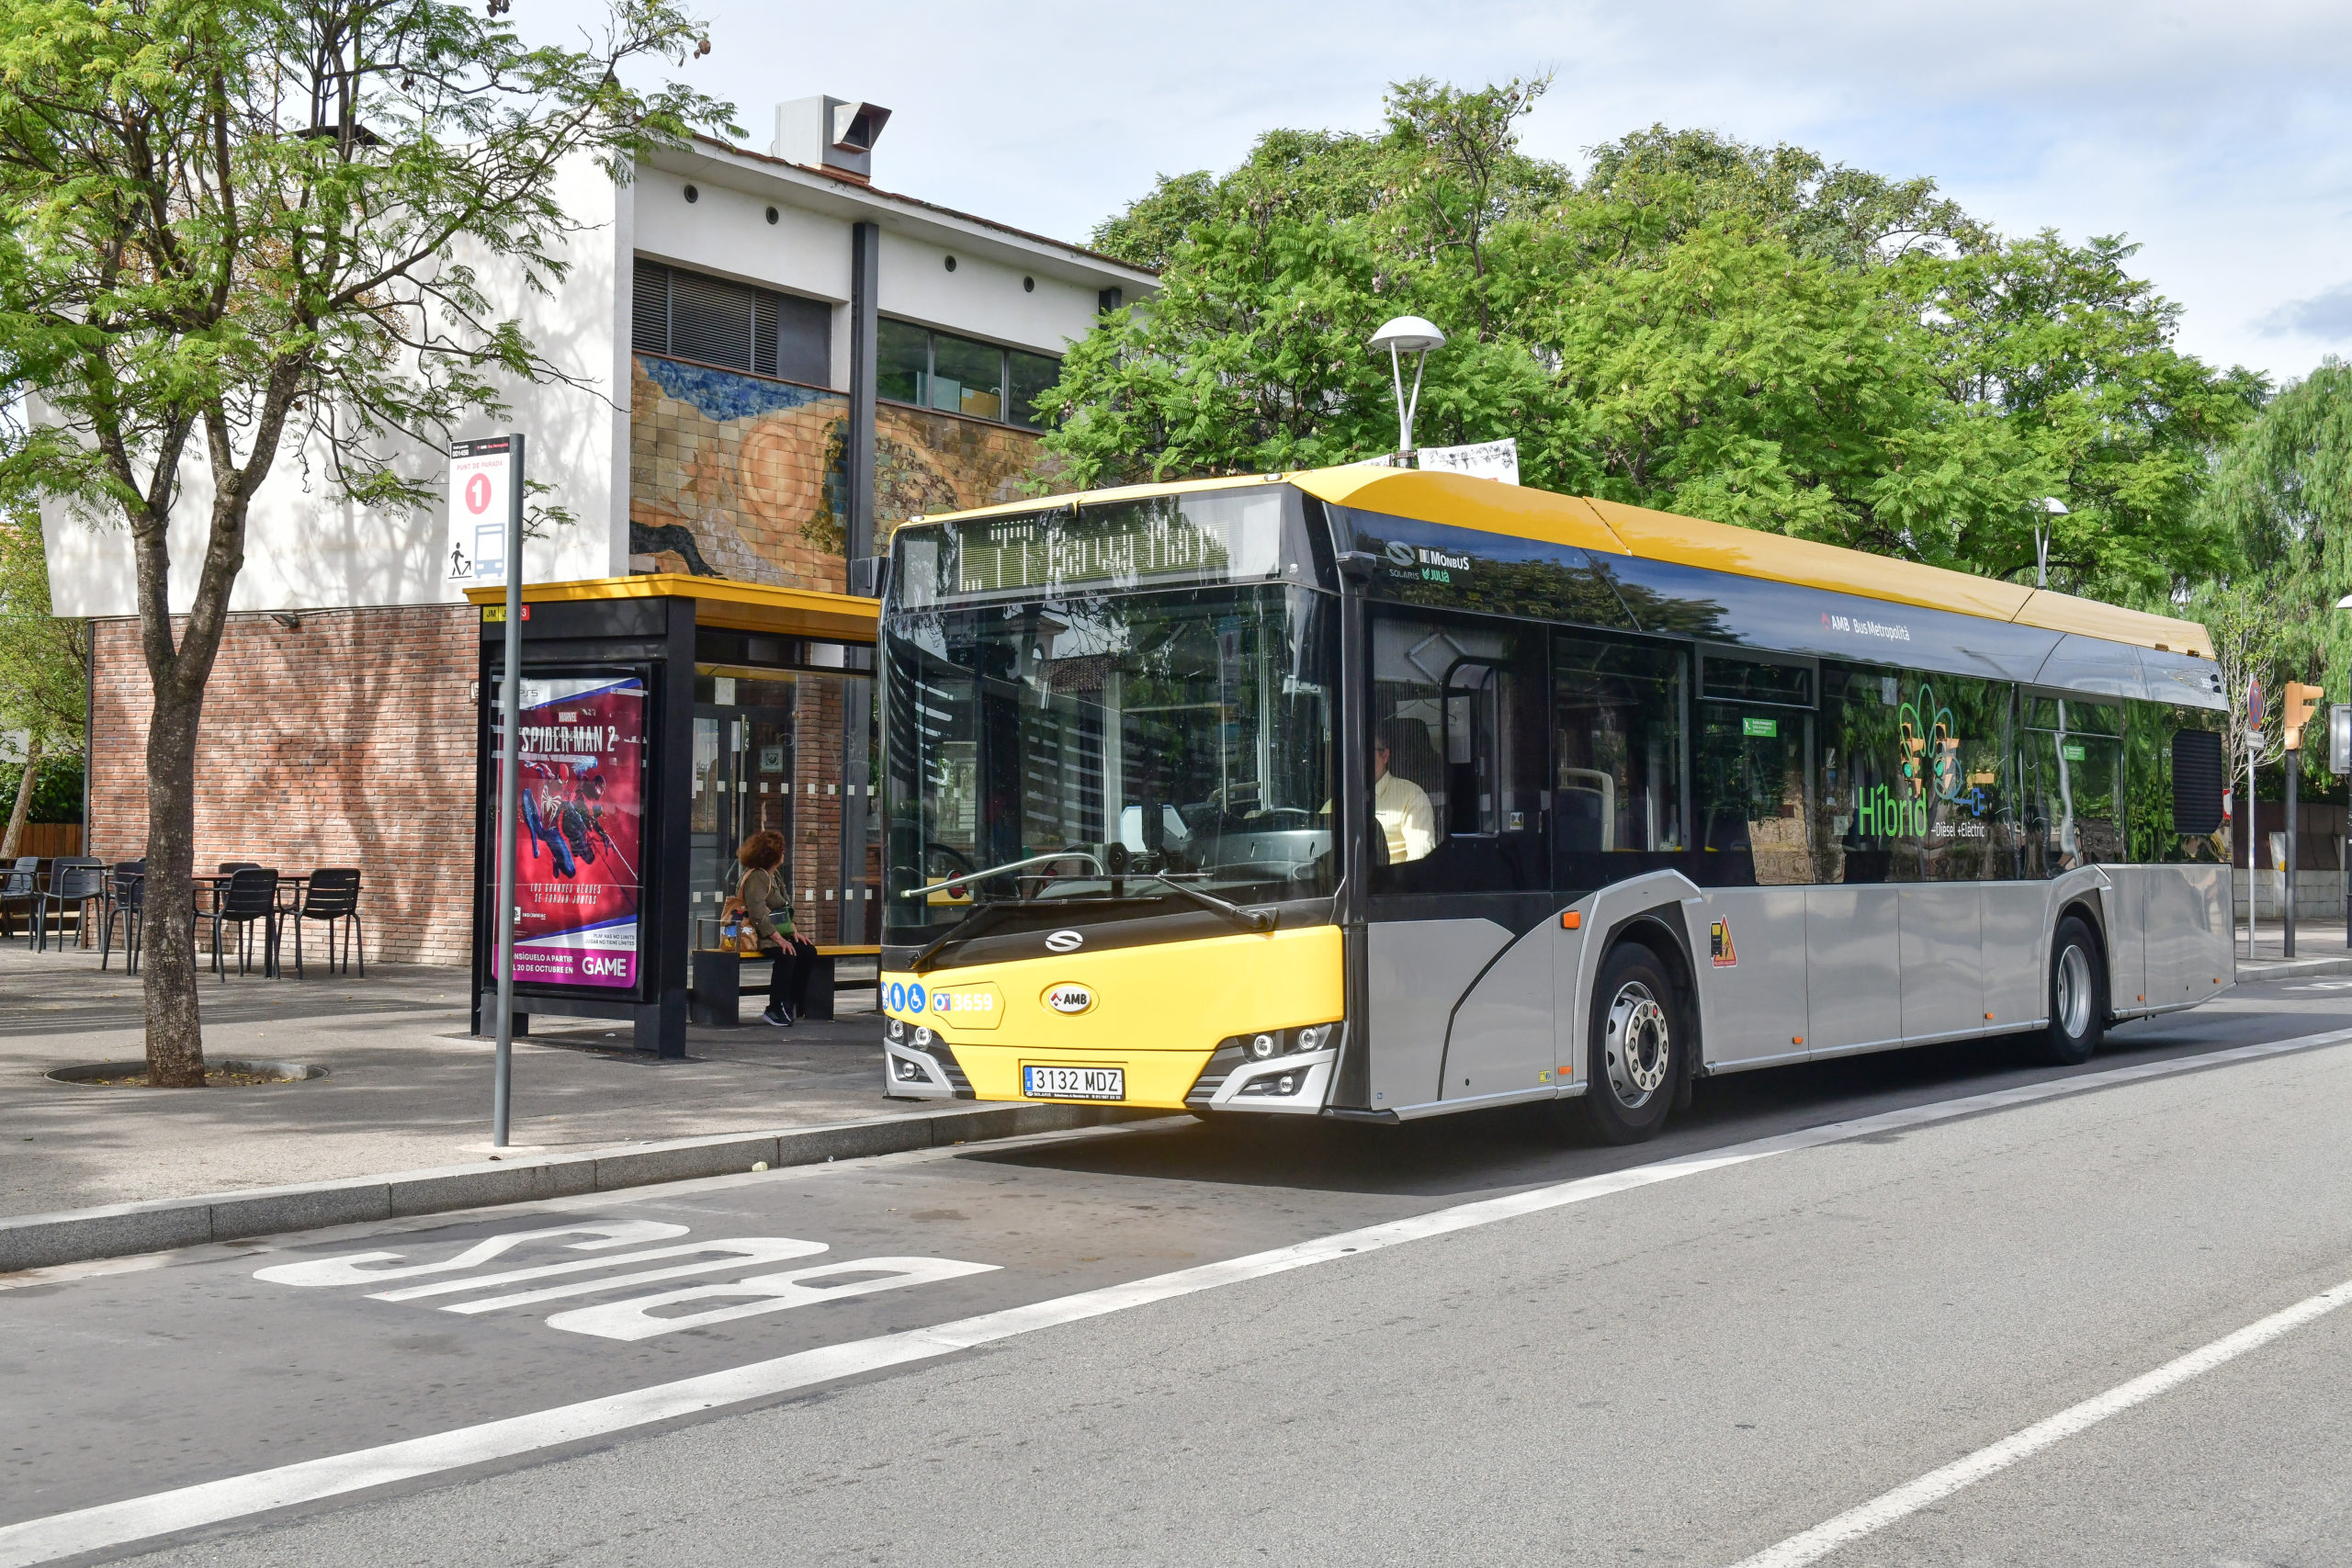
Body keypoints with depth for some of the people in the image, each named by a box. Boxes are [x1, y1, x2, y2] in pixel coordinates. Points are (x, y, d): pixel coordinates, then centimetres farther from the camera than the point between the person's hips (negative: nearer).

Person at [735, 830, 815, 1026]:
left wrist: (793, 932, 8)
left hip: (776, 934, 10)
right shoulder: (756, 877, -12)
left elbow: (783, 912, 24)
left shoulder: (770, 876, 21)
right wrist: (779, 939, -24)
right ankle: (775, 1010, -26)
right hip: (758, 936, -10)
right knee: (787, 955, -32)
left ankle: (792, 1007, -6)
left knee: (808, 951, -8)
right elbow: (758, 915, -21)